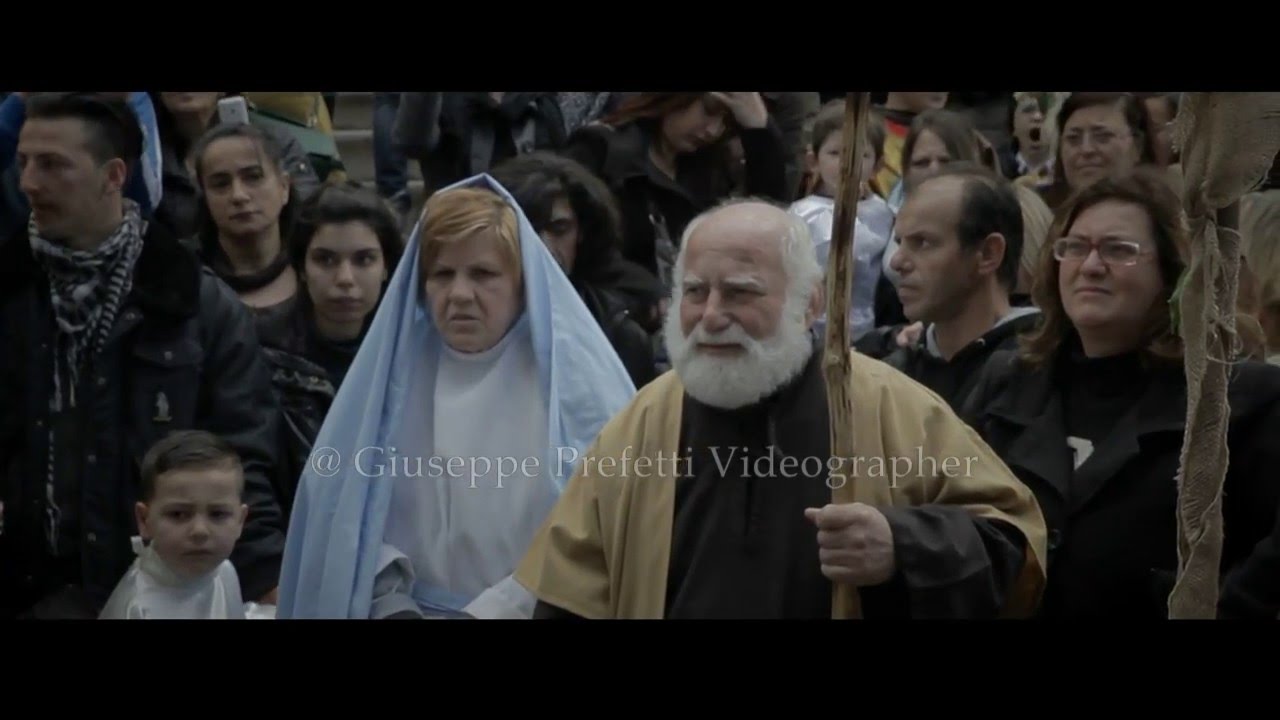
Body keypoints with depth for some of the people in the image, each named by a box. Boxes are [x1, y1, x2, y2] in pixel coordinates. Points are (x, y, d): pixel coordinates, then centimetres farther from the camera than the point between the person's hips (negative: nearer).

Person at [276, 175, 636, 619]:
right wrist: (391, 606, -7)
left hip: (540, 609, -2)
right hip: (415, 608, 2)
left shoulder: (573, 376, -3)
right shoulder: (393, 369, 7)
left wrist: (495, 610, -12)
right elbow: (354, 514, 7)